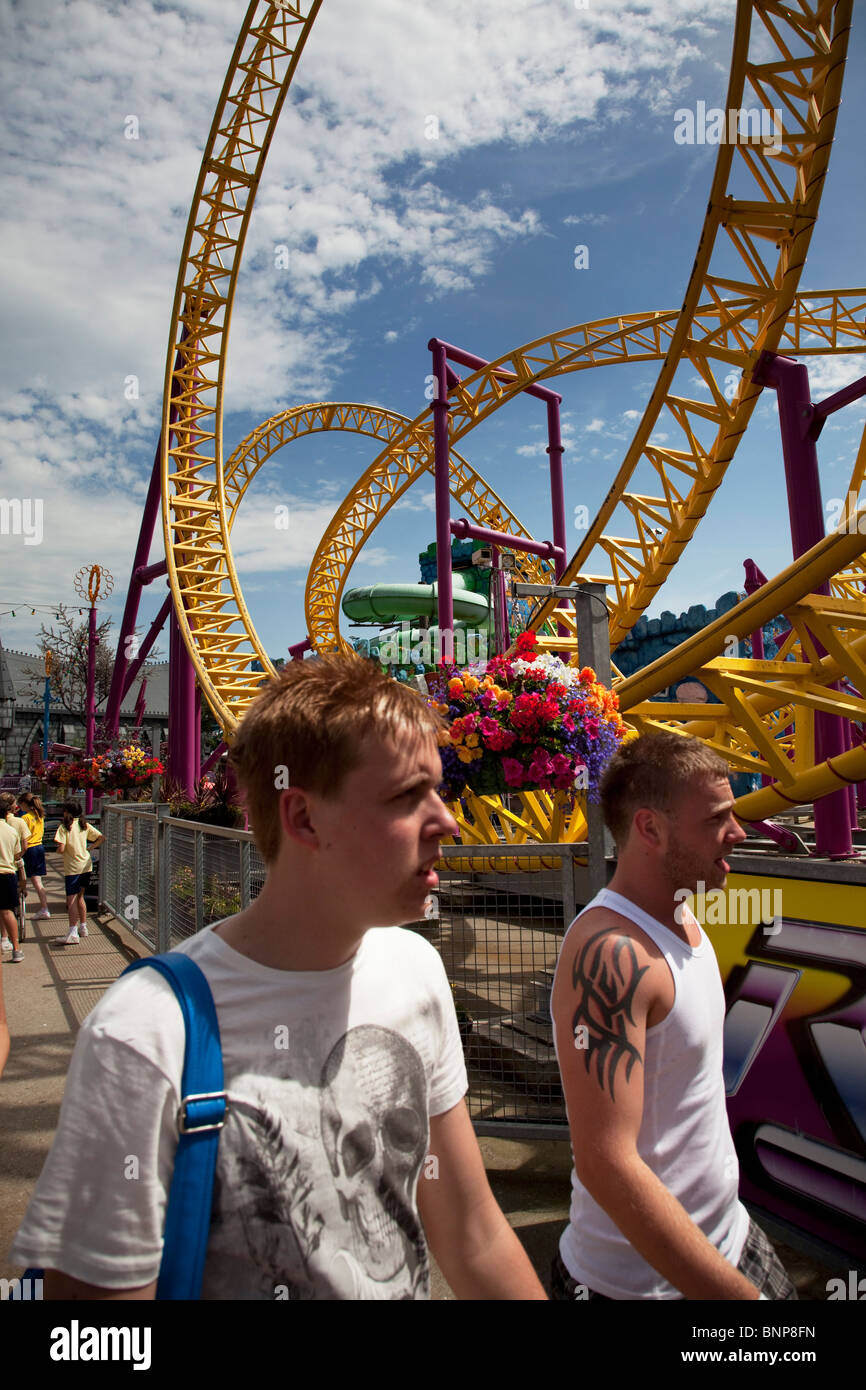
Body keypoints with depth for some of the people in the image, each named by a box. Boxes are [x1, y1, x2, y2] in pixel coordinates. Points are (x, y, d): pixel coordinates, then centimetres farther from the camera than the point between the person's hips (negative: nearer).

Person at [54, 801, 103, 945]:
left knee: (71, 900, -8)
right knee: (80, 897, 20)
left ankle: (73, 933, -17)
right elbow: (101, 838, 4)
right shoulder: (85, 825, 7)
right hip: (86, 865, 6)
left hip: (72, 868, -6)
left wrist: (58, 850, 4)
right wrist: (90, 848, 10)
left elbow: (61, 848, -17)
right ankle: (83, 927, 27)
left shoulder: (64, 827, -9)